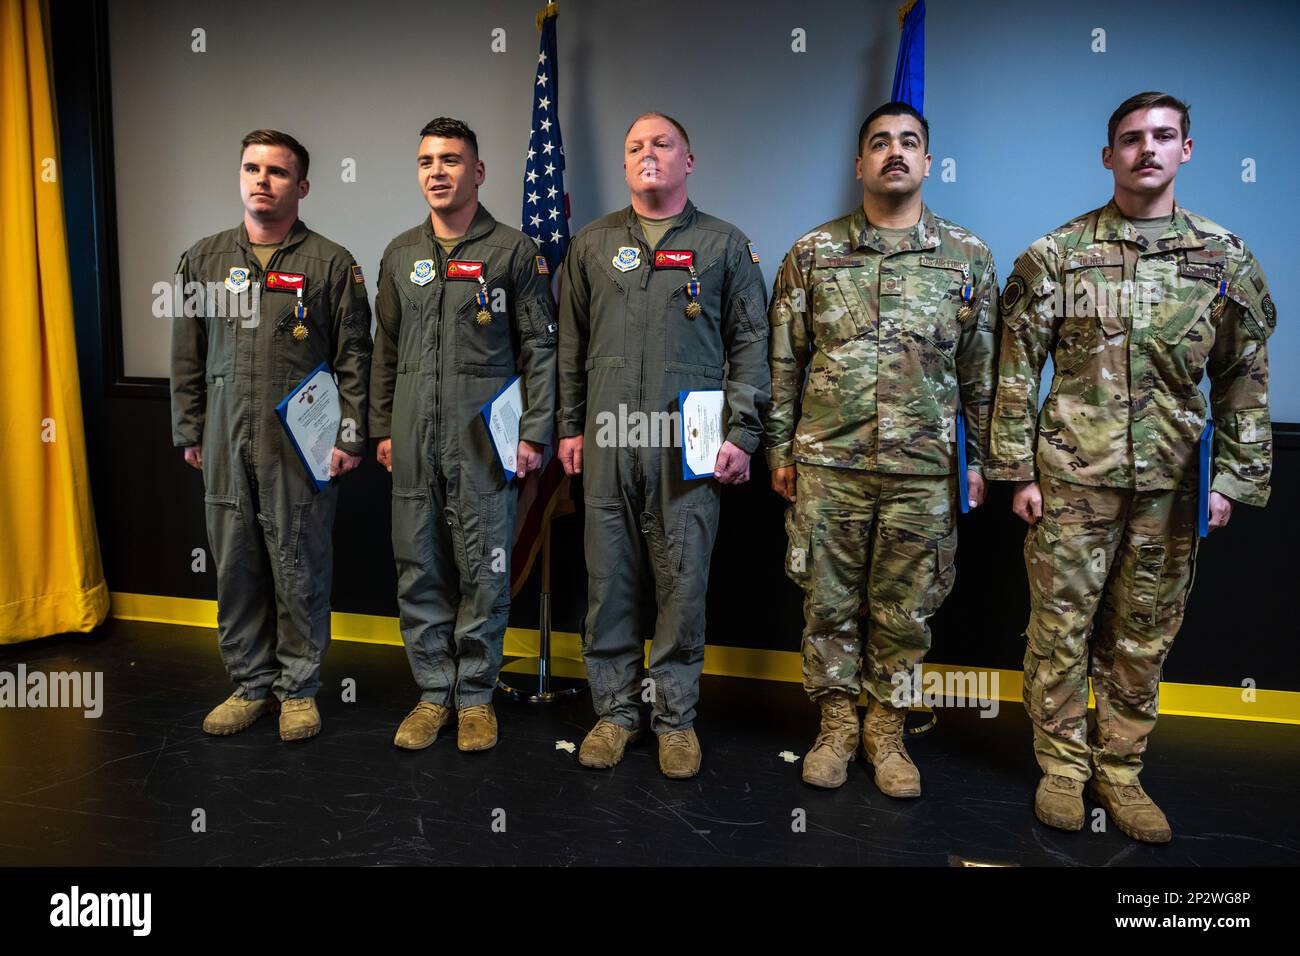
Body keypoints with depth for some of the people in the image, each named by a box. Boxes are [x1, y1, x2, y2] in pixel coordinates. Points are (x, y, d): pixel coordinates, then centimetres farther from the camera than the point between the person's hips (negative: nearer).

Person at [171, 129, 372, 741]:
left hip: (303, 448, -3)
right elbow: (187, 356, 15)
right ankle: (251, 684, 24)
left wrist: (350, 437, -7)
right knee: (236, 569, 9)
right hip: (227, 445, 4)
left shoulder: (331, 264, 1)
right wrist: (188, 432, 11)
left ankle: (298, 687, 19)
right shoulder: (203, 260, 13)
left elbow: (354, 359, -1)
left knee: (300, 570, 3)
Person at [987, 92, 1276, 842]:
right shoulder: (1056, 255, -1)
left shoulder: (1225, 259, 5)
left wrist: (1234, 478, 1)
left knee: (1145, 633, 11)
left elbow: (1245, 380, 8)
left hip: (1171, 484, 2)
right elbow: (1018, 370, -2)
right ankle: (1064, 763, 21)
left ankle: (1120, 767, 26)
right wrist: (1019, 471, -5)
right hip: (1072, 477, -2)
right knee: (1062, 625, 4)